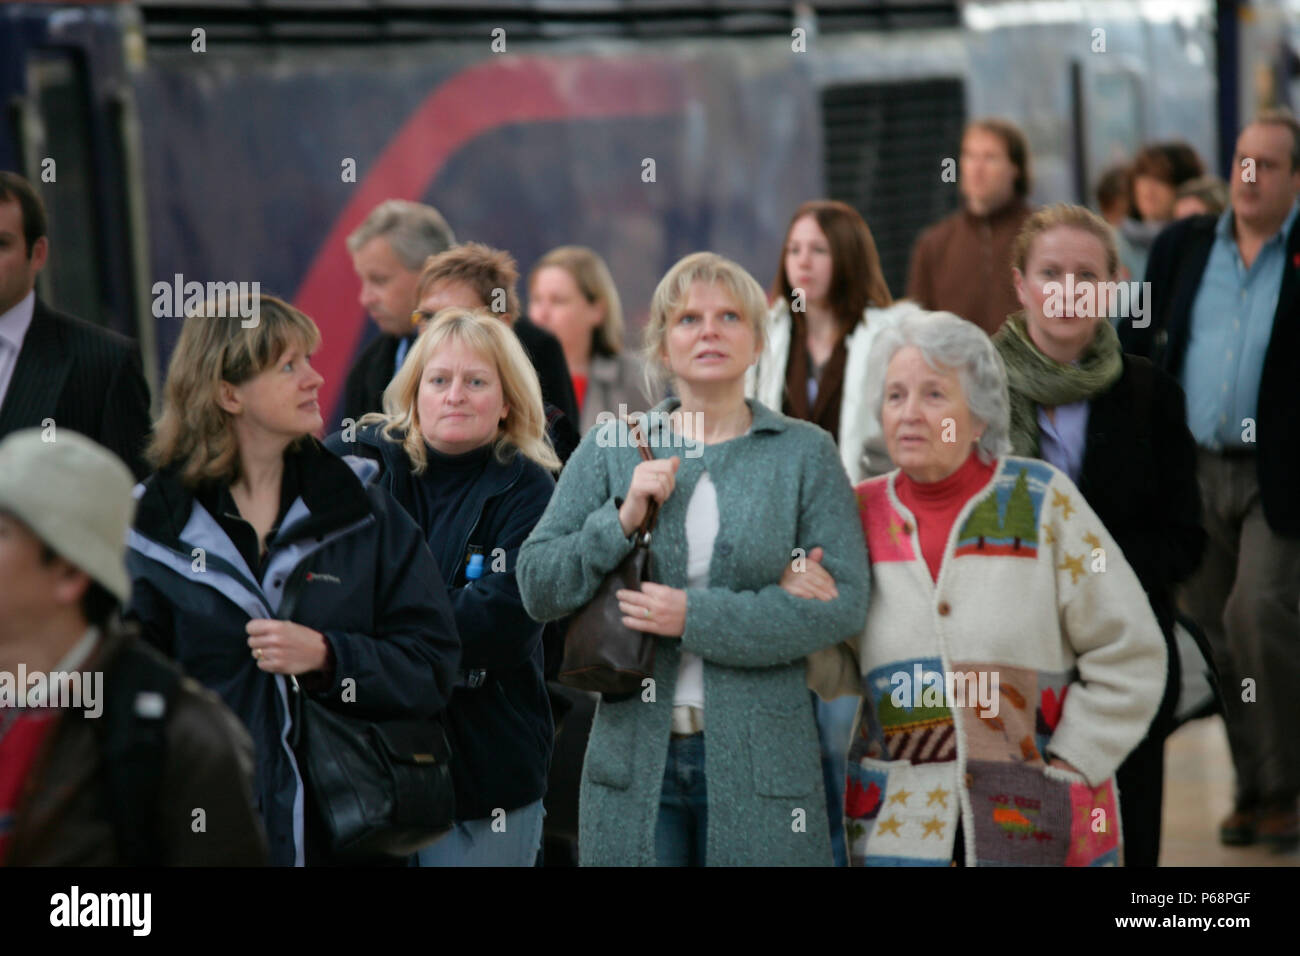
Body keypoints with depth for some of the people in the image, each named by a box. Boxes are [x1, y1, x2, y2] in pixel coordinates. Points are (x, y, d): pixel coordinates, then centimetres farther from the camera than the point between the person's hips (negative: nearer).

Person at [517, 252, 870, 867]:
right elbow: (537, 586, 6)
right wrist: (620, 520, -10)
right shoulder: (610, 448, 10)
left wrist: (696, 618, -12)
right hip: (634, 762, 1)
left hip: (760, 763, -1)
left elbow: (842, 601, -6)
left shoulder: (805, 453, 5)